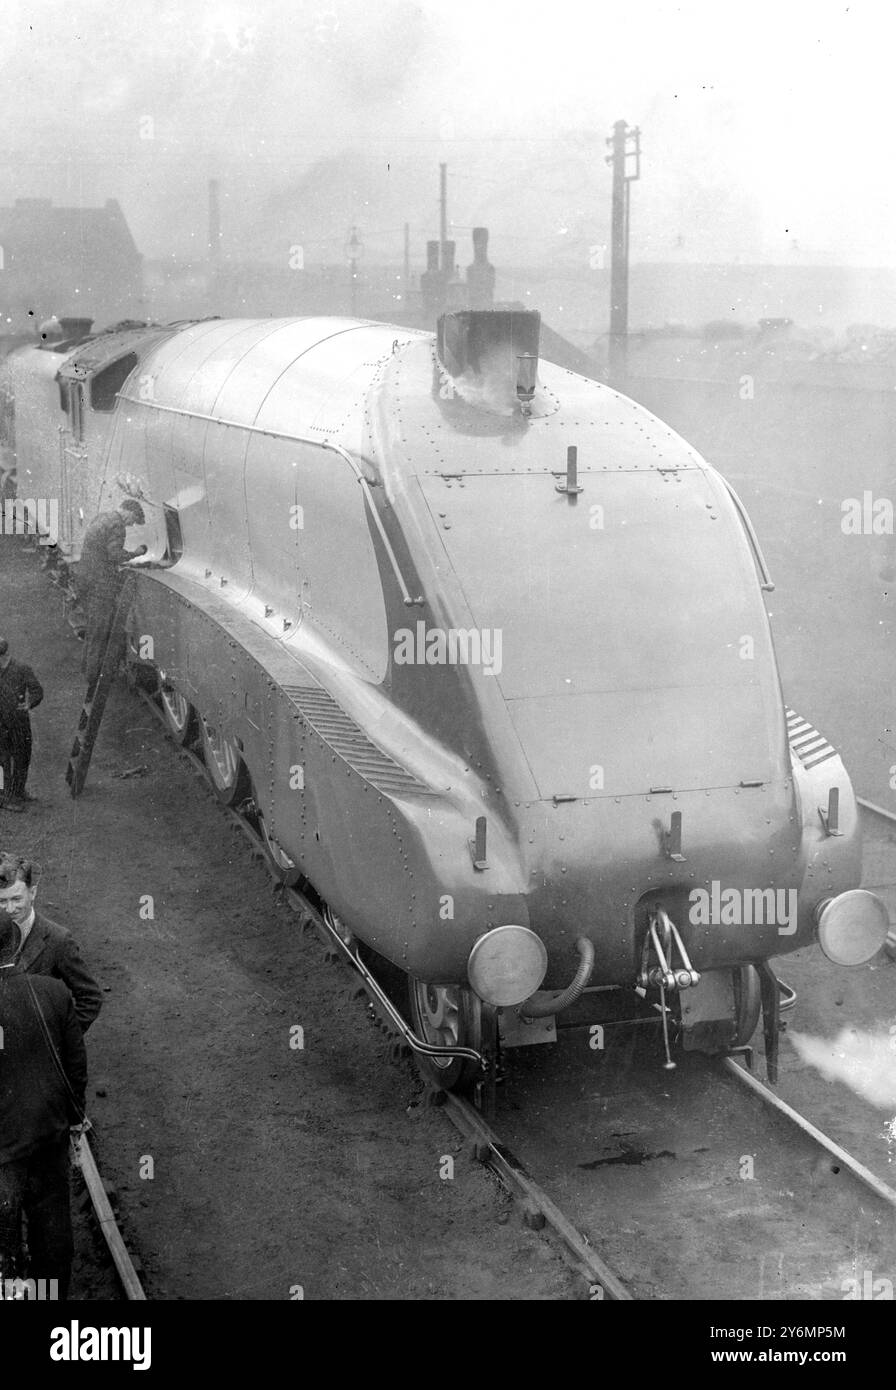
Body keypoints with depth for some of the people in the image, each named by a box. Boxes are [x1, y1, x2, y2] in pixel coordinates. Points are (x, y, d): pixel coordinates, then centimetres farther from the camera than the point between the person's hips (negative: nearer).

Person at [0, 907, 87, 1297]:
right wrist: (74, 1116, 14)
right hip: (51, 1133, 5)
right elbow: (77, 1063, -1)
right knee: (52, 1224, 23)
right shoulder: (53, 993, -12)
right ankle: (54, 1290, 41)